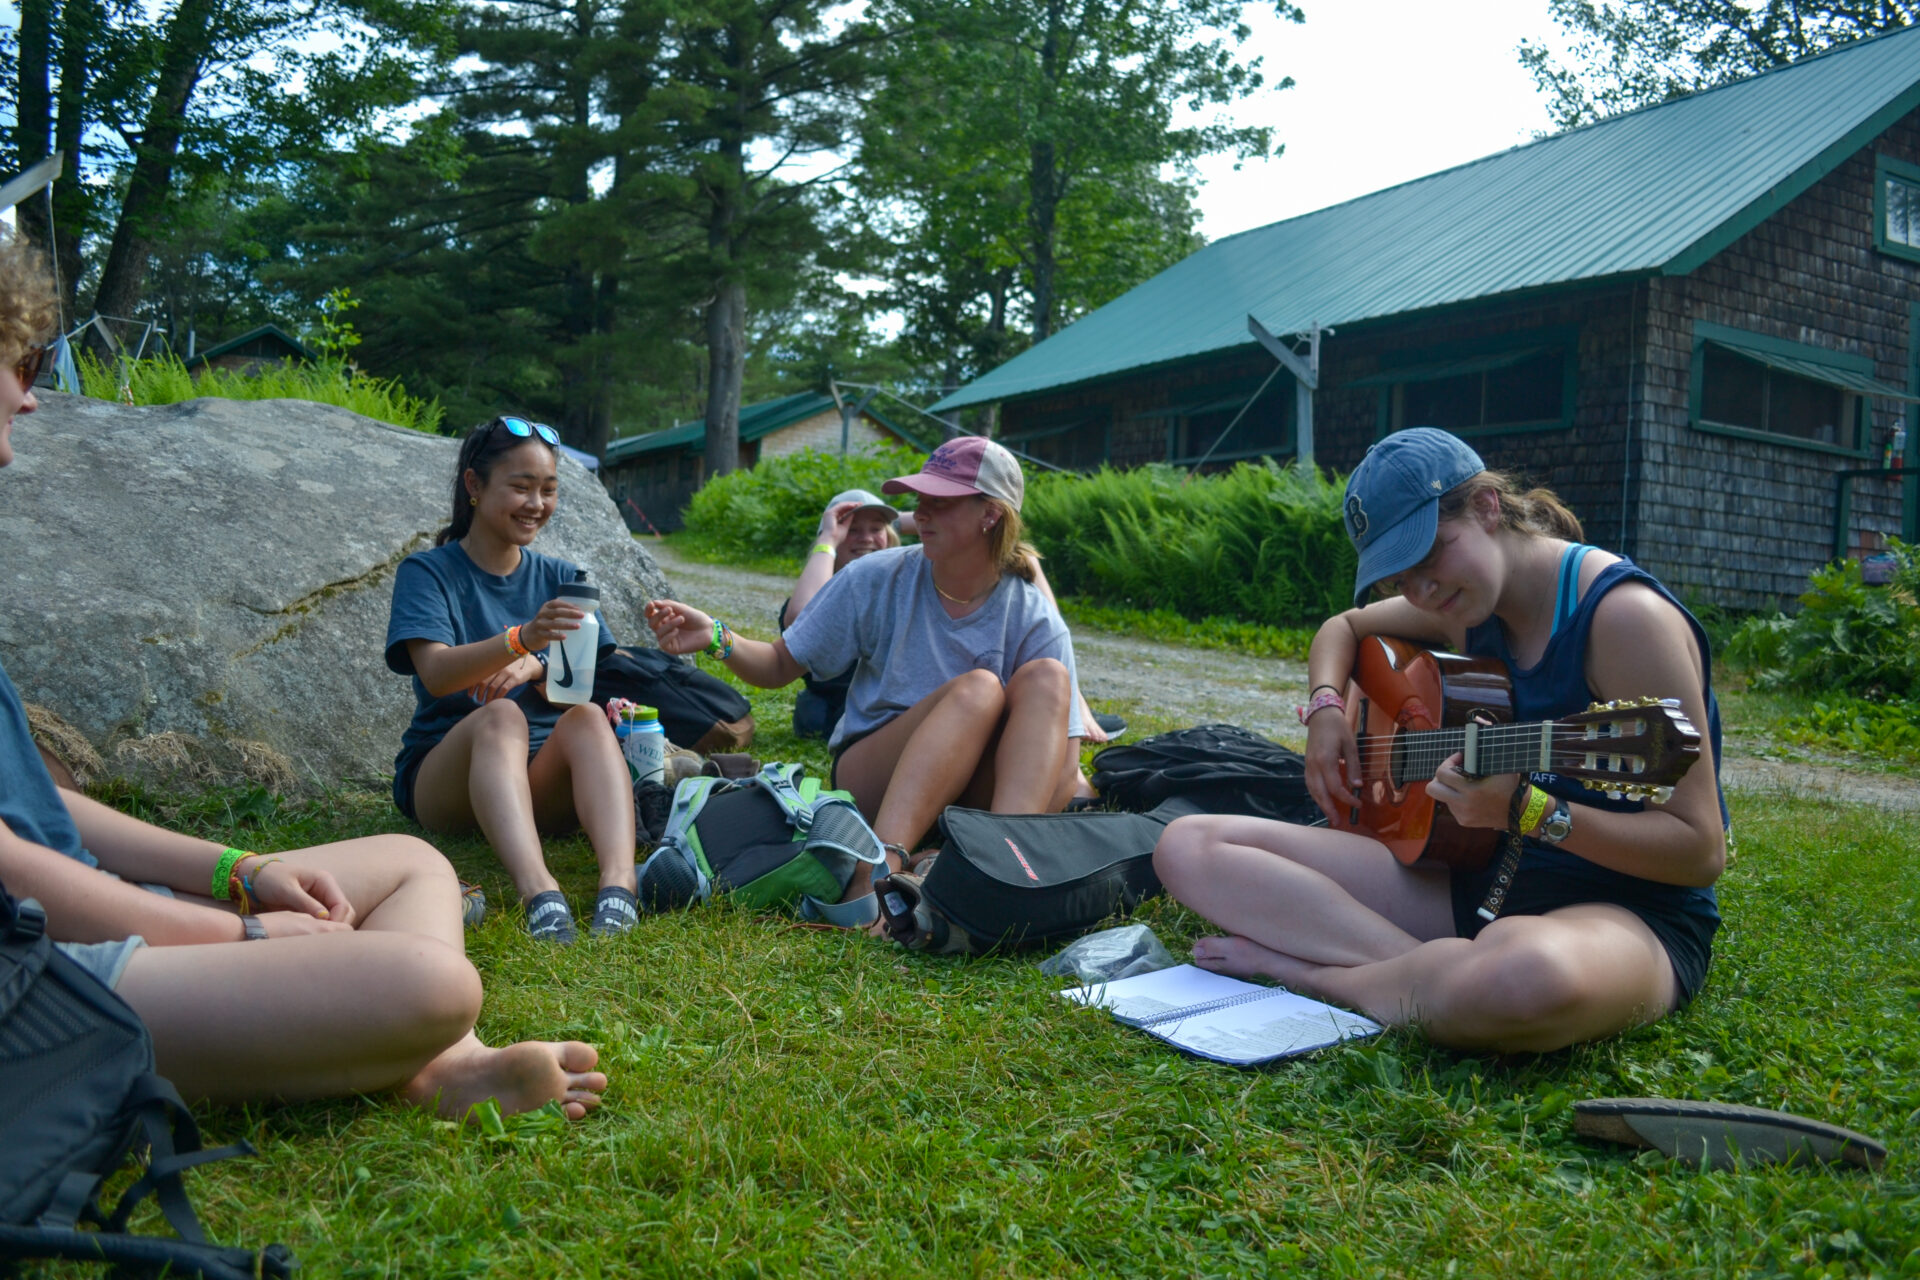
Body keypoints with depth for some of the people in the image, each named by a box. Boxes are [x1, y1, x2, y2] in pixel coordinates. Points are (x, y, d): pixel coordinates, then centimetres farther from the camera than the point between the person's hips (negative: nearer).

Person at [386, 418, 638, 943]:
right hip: (443, 773, -2)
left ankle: (619, 881, -52)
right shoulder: (427, 573, 2)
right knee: (501, 716, -34)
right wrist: (522, 638, -36)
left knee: (586, 717, -29)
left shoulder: (560, 578, 12)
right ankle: (539, 890, -57)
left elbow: (584, 692, 3)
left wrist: (537, 669, -20)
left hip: (542, 777, 3)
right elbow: (436, 673, -17)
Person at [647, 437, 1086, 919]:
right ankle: (880, 867, -45)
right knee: (977, 688, -29)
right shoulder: (877, 579, -2)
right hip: (870, 784, -1)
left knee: (1047, 678, -24)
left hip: (979, 796, 1)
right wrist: (717, 638, -15)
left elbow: (1064, 753, -5)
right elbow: (781, 666, 4)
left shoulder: (1035, 621, -4)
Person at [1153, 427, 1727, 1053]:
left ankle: (1300, 968, -19)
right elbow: (1344, 627, 28)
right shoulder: (1464, 606, 6)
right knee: (1189, 847, -7)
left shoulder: (1623, 613, -17)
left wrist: (1524, 809, -30)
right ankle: (1433, 972, -19)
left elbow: (1701, 850, -18)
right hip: (1478, 878, 7)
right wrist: (1326, 708, 6)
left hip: (1626, 908, -6)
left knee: (1530, 975, -47)